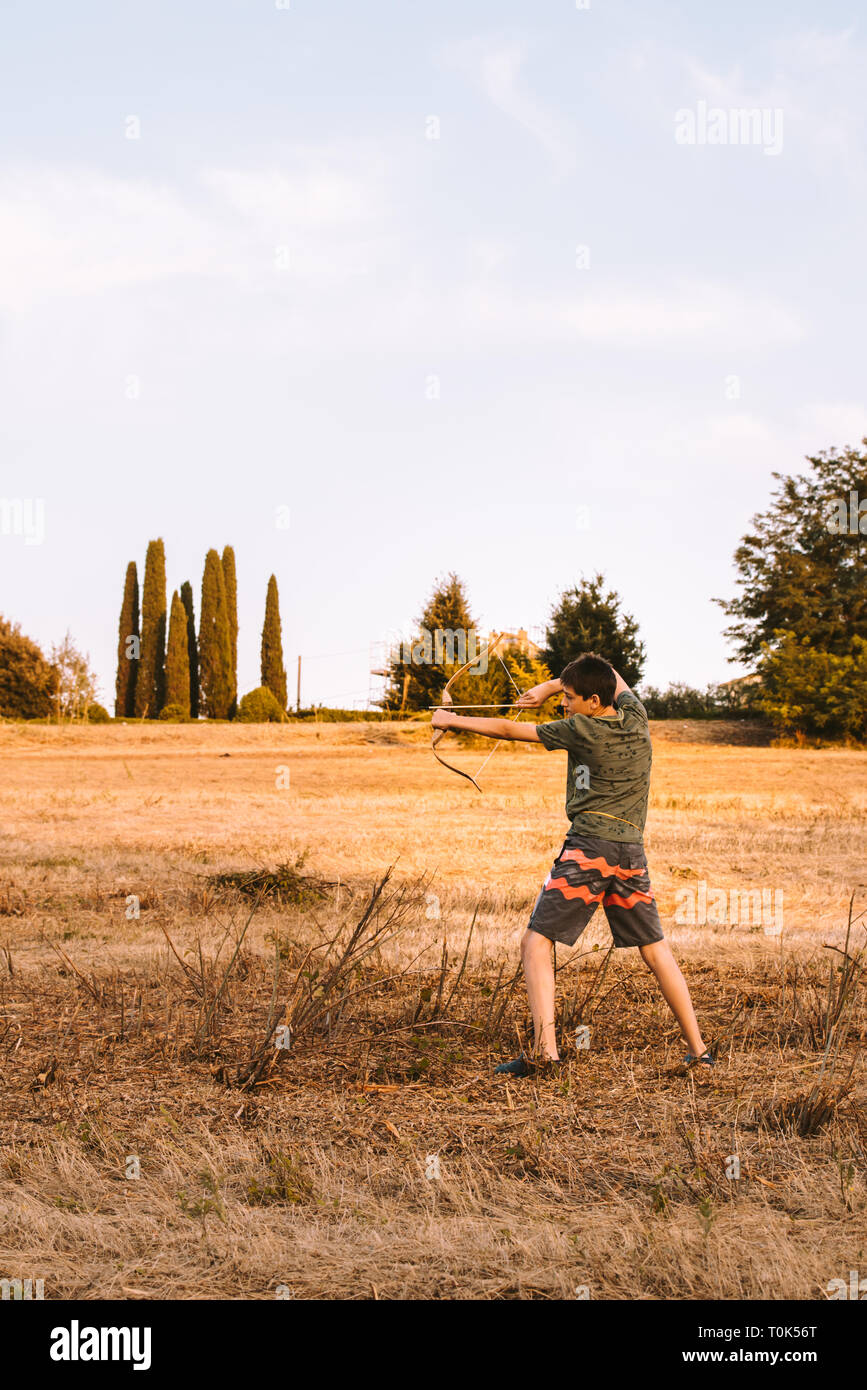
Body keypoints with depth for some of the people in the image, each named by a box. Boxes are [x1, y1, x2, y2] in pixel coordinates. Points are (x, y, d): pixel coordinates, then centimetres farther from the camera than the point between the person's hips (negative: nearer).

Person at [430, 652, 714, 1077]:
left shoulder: (582, 730, -7)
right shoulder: (636, 716, 7)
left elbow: (510, 730, 0)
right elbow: (611, 676, 28)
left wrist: (453, 721, 12)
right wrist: (550, 686, 22)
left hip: (588, 847, -6)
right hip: (632, 850, 6)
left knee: (536, 943, -2)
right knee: (654, 949, 13)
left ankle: (544, 1046, -16)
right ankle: (698, 1048, 12)